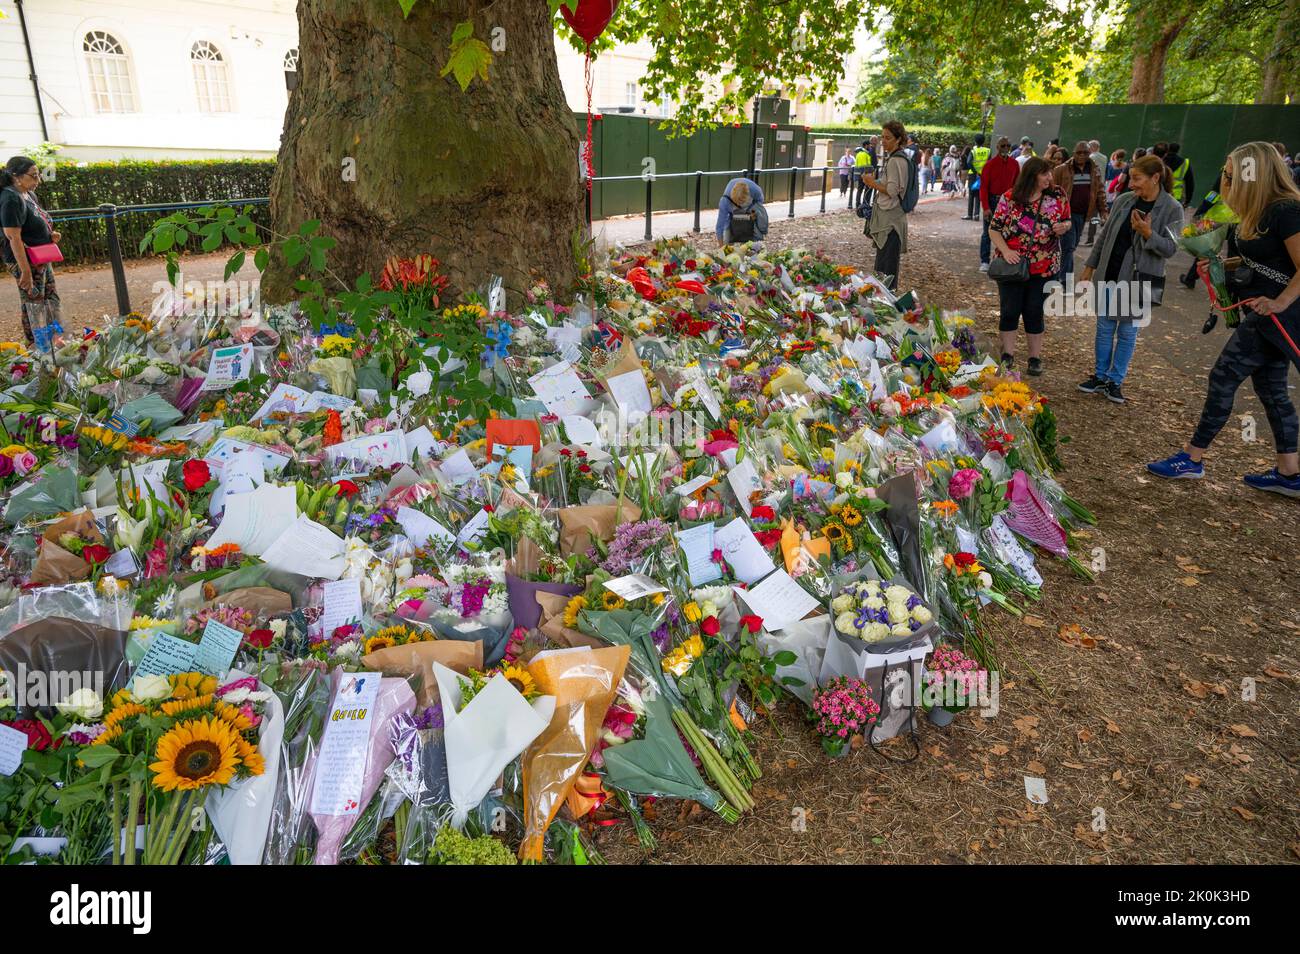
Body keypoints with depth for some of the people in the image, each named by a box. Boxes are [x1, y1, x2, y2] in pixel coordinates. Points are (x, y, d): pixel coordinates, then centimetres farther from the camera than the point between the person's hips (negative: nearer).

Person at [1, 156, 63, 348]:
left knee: (52, 299, 17)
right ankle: (37, 349, 10)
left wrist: (51, 235, 2)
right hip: (25, 260, -9)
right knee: (34, 304, 0)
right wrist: (25, 271, -26)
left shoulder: (29, 194, 7)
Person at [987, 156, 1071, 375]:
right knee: (1010, 310, 3)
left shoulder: (1057, 197, -1)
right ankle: (1008, 355, 18)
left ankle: (1035, 357, 18)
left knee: (1034, 312, 7)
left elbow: (1067, 221, 10)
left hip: (1043, 267, 1)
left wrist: (1063, 227, -14)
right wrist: (1005, 250, -19)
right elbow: (994, 229, -4)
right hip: (1011, 265, -1)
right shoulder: (1010, 198, -7)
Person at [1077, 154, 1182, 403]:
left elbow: (1170, 249, -10)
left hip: (1139, 280, -4)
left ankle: (1116, 380, 17)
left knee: (1128, 332, 6)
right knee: (1104, 327, 10)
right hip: (1110, 275, 4)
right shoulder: (1124, 200, 1)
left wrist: (1148, 233, -26)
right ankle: (1100, 376, 22)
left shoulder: (1172, 209, -10)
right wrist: (1090, 266, 11)